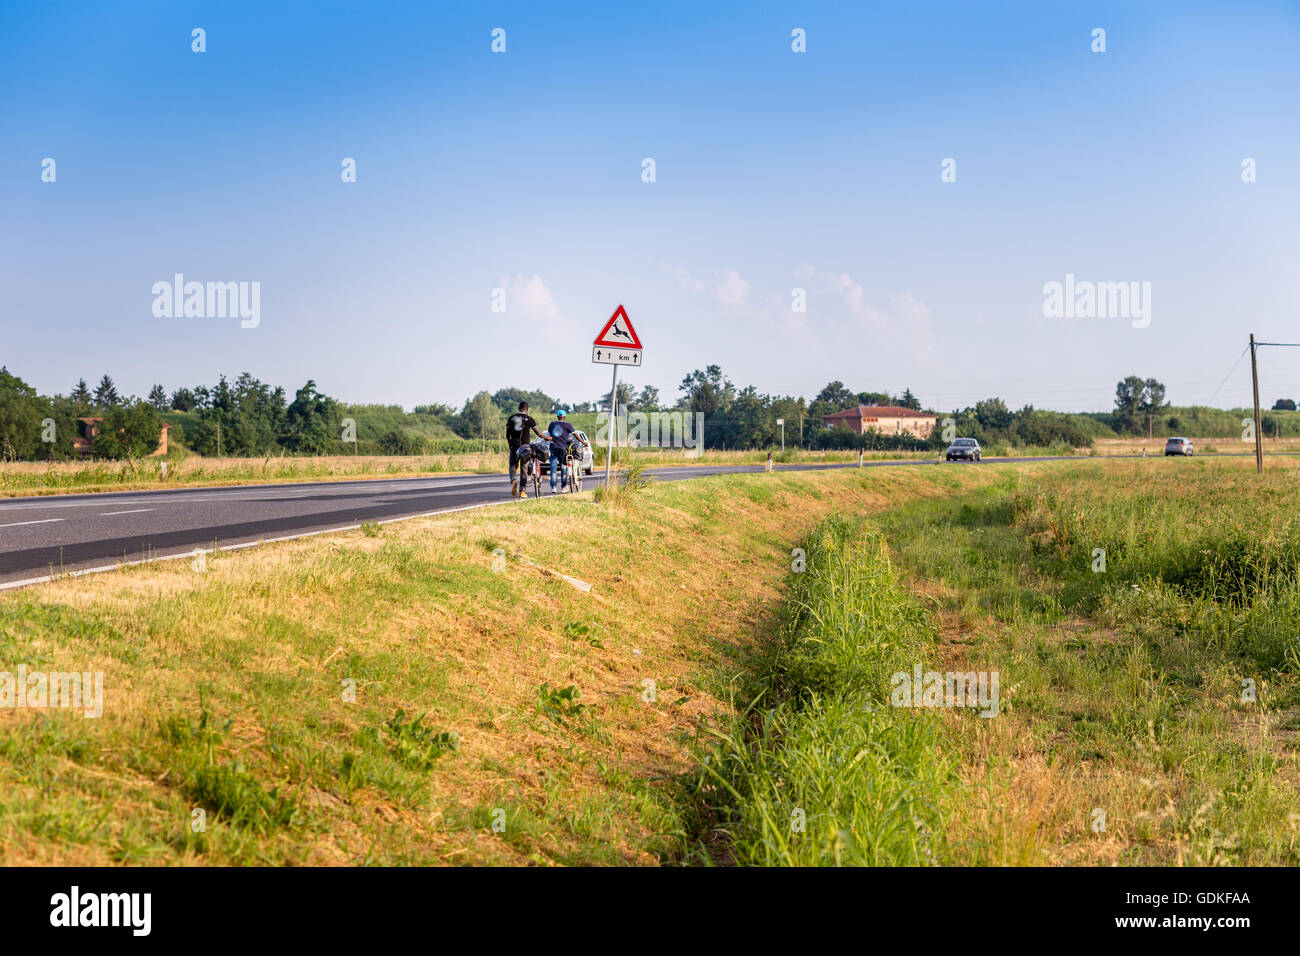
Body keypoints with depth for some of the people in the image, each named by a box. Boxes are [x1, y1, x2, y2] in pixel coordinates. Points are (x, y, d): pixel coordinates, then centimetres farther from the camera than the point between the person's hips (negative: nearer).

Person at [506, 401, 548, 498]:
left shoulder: (511, 418, 6)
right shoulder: (529, 419, -1)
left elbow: (507, 434, 5)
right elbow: (538, 433, -1)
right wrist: (547, 438, 15)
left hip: (514, 446, 1)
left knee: (513, 467, 10)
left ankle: (513, 480, -22)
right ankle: (522, 491, 4)